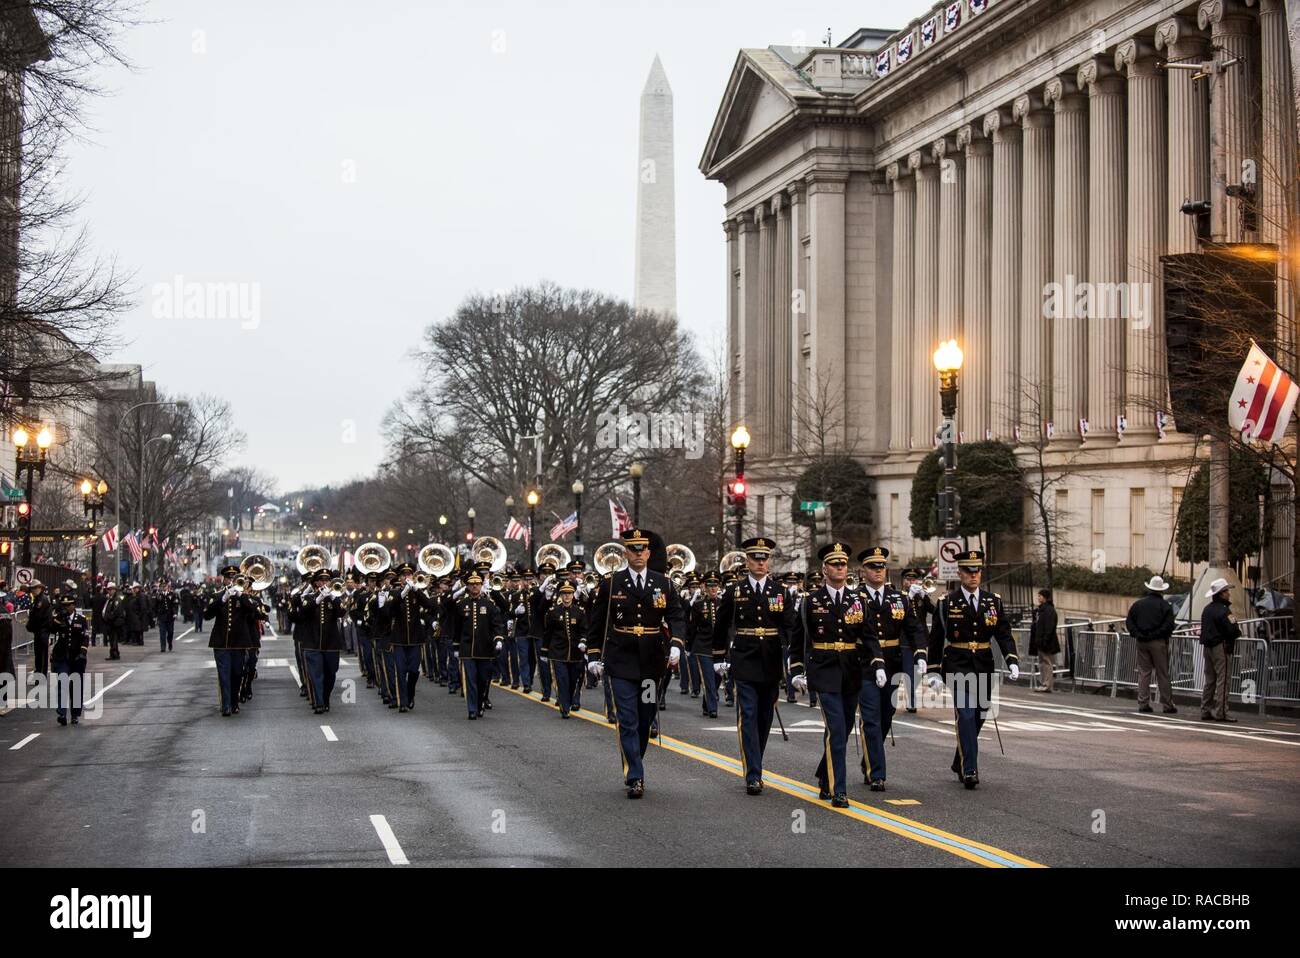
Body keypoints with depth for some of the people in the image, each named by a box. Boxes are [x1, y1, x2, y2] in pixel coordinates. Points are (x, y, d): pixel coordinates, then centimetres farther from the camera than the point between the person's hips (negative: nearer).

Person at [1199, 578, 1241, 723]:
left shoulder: (1207, 609, 14)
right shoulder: (1223, 610, -15)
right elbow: (1232, 630, -20)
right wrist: (1238, 631, 3)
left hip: (1208, 647, 9)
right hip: (1221, 647, -9)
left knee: (1210, 680, 13)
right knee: (1222, 680, -7)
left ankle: (1206, 711, 14)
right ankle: (1220, 712, -9)